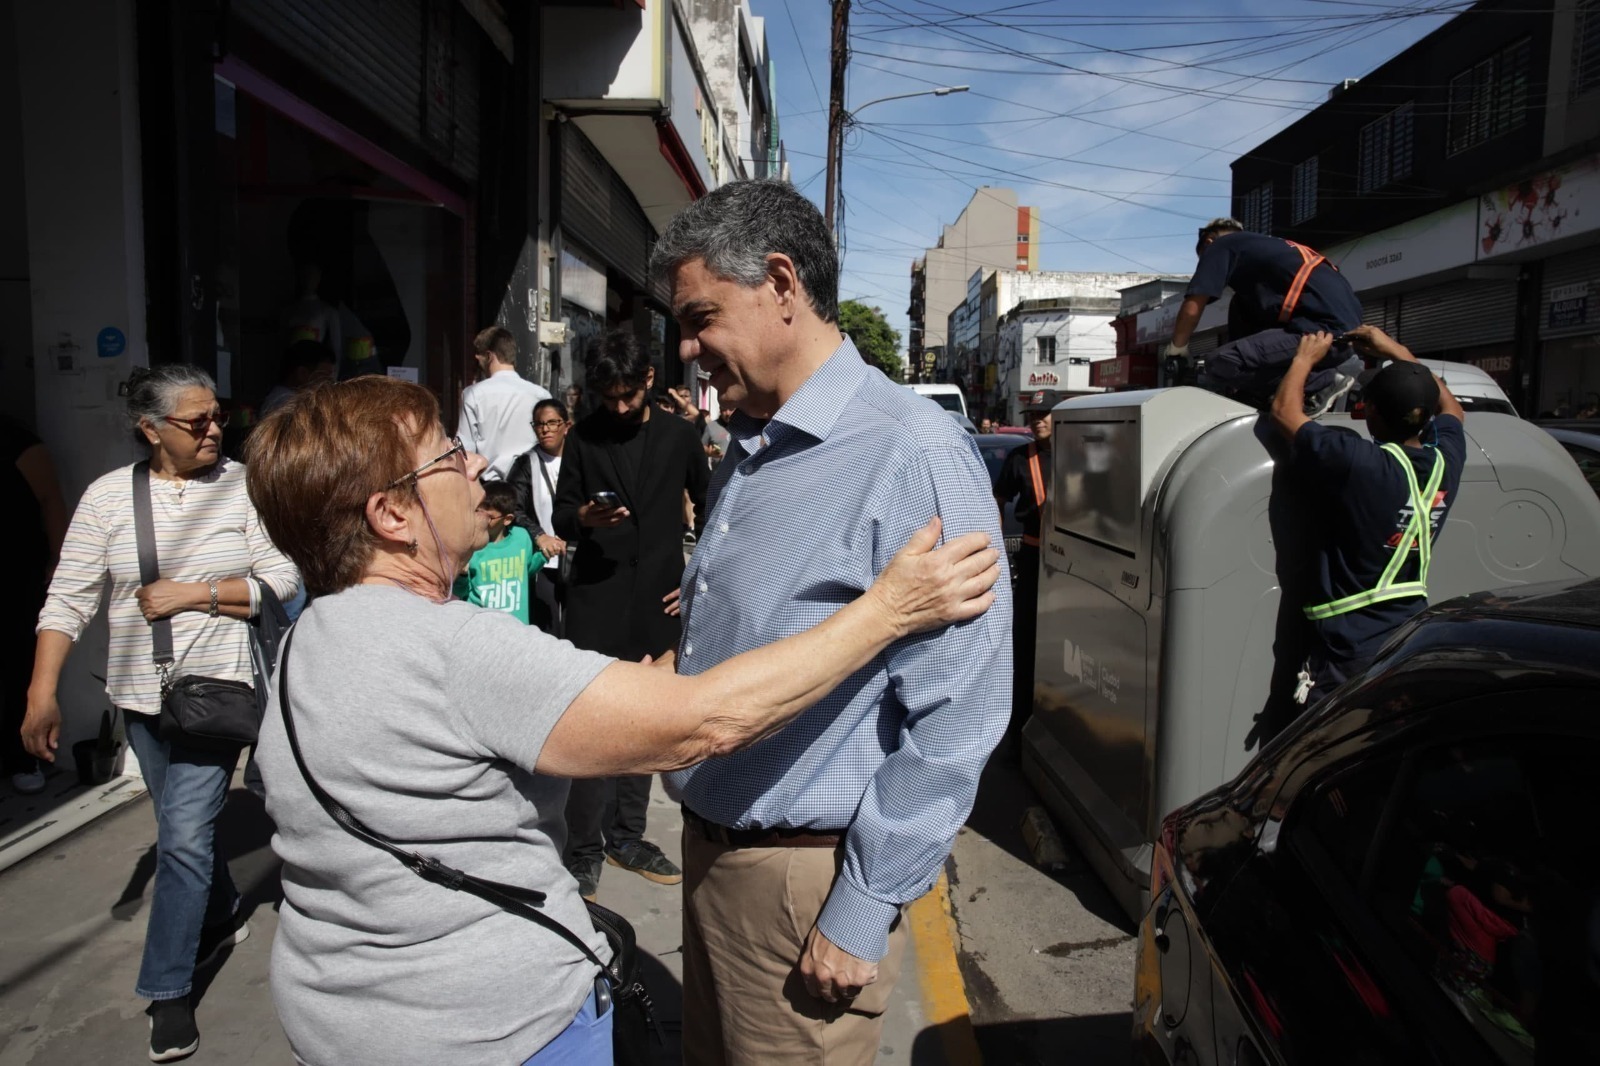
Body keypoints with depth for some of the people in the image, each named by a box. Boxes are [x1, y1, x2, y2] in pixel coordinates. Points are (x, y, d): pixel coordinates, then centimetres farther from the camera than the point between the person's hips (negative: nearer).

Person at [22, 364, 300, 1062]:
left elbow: (281, 581, -8)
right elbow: (68, 600, -4)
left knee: (183, 836, -4)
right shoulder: (108, 496, -3)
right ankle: (222, 915, 44)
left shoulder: (242, 486, -7)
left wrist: (193, 593, -16)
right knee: (185, 825, 19)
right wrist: (42, 693, -11)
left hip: (216, 687, -3)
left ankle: (168, 990, 12)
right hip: (141, 692, 3)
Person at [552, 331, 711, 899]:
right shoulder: (582, 438, 5)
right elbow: (561, 517, 8)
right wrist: (582, 517, -15)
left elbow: (711, 511, 13)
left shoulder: (680, 436, 7)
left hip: (658, 602, 2)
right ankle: (584, 848, 9)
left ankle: (626, 836, 24)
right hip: (596, 601, -1)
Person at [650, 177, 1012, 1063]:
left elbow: (958, 710, -22)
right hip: (710, 846, 8)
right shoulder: (746, 453, 8)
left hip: (802, 877, -8)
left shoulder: (914, 456, -21)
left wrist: (864, 909, -18)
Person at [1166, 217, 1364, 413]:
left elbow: (1192, 308, 0)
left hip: (1324, 328, -9)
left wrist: (1176, 347, 16)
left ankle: (1323, 380, -9)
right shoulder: (1265, 245, 32)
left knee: (1221, 365, -17)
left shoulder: (1221, 246, 7)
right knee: (1241, 306, 24)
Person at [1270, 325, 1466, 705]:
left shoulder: (1358, 465, -22)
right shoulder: (1445, 461, -1)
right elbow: (1450, 407, 23)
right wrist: (1396, 351, 26)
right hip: (1414, 642, 7)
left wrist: (1305, 357, 7)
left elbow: (1283, 411, -10)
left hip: (1350, 649, -6)